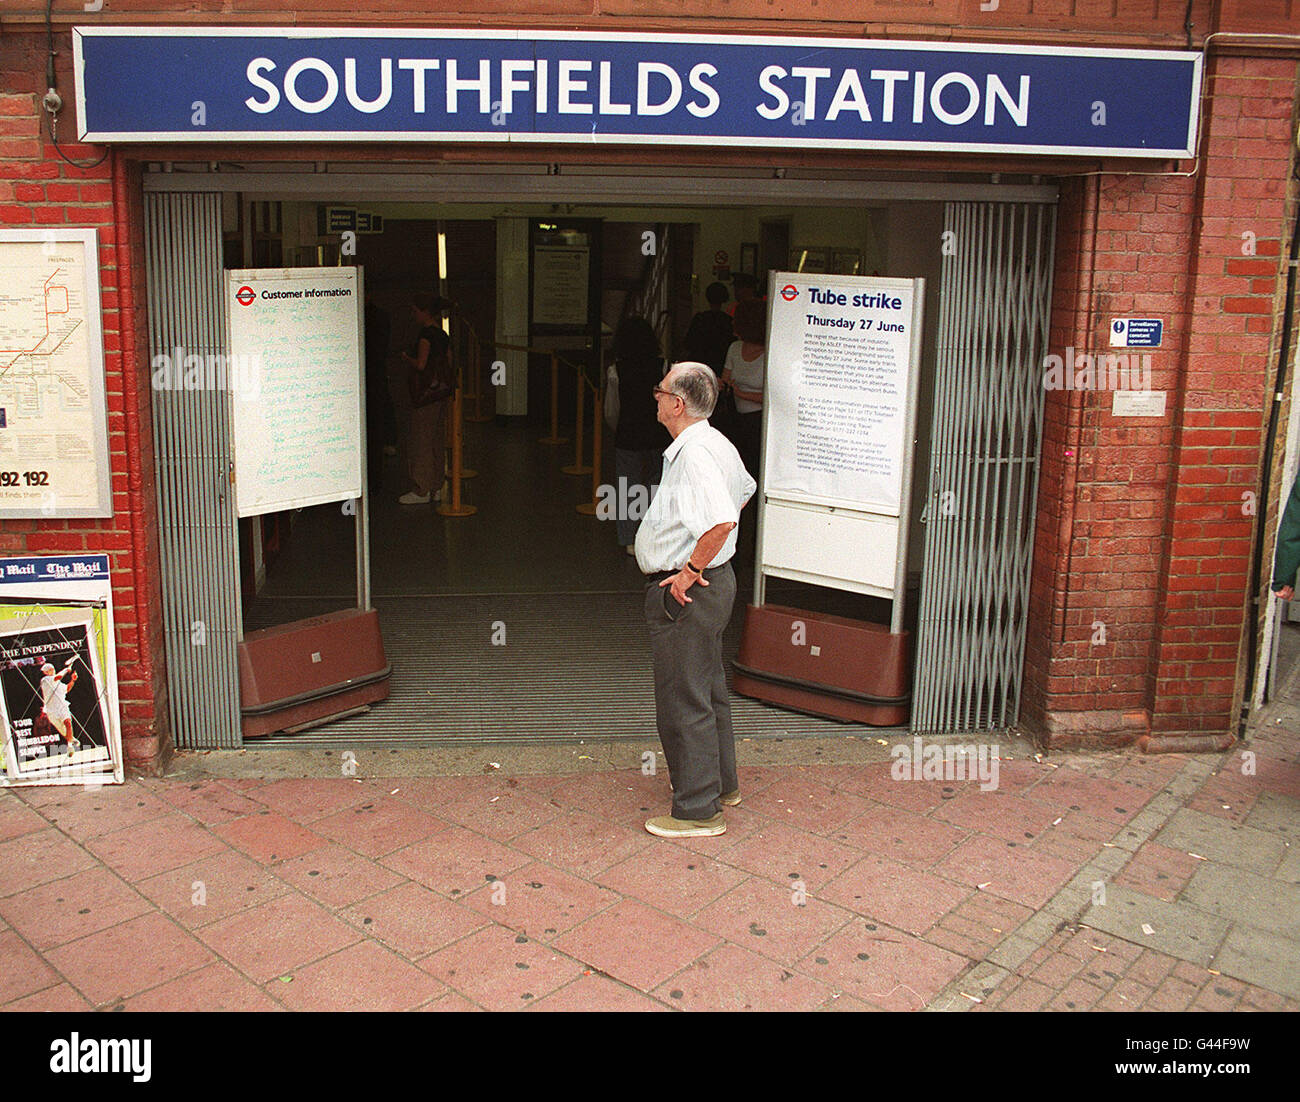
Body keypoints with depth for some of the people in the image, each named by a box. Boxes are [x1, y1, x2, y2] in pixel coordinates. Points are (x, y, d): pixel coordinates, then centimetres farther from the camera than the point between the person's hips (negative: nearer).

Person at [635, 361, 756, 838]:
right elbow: (744, 489, 27)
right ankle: (721, 783, 37)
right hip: (713, 583, 11)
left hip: (685, 592, -11)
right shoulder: (717, 444, 9)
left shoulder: (694, 454, -23)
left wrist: (691, 571, -24)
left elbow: (723, 520, -36)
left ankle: (699, 811, 10)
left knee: (683, 701, 0)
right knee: (709, 691, 22)